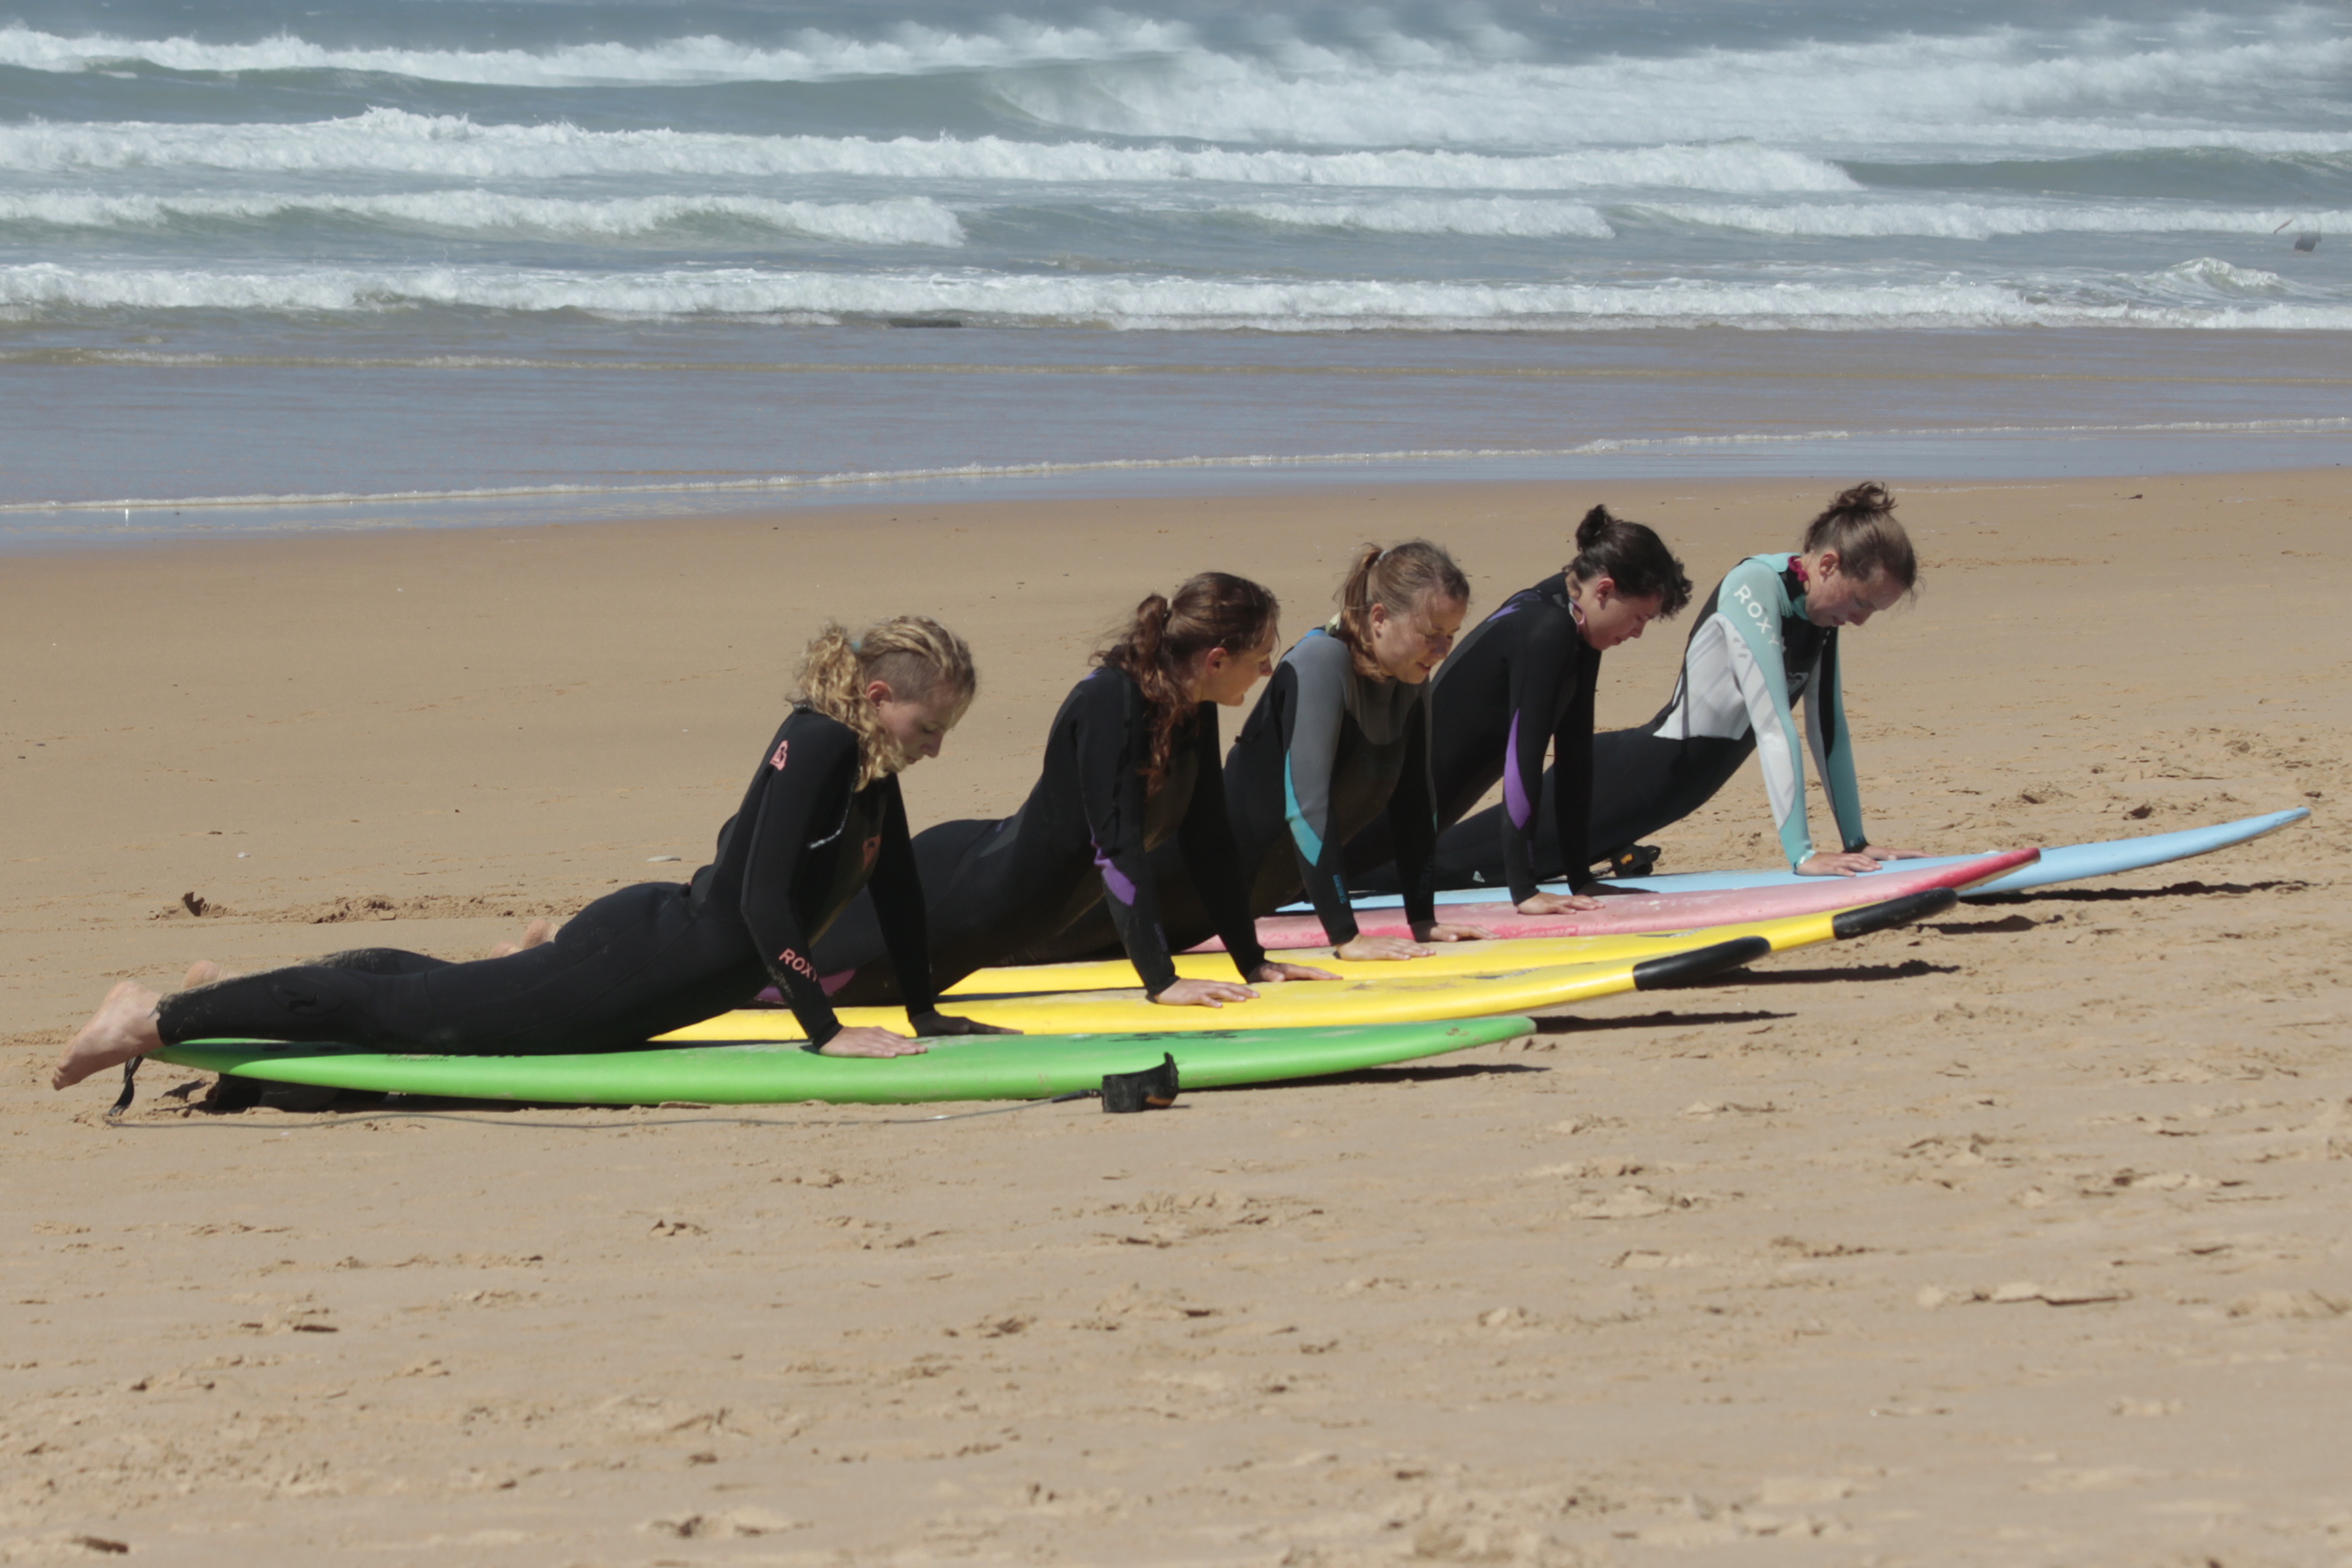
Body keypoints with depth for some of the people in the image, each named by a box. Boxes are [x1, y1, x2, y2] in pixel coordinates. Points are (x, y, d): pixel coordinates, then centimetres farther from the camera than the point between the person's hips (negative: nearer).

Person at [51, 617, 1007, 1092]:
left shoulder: (871, 762, 5)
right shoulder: (814, 746, -23)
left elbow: (897, 888, 18)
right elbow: (764, 900, -29)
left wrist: (925, 1012, 16)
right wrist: (827, 1030, -28)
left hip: (659, 944, 9)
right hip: (634, 962, -9)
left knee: (435, 993, 25)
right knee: (405, 1008, -4)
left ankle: (245, 998, 40)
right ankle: (158, 1018, 1)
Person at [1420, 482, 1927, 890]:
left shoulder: (1820, 610, 2)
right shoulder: (1756, 588, -24)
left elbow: (1829, 730, 10)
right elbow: (1775, 727, -29)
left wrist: (1855, 842, 8)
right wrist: (1802, 855, -32)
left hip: (1681, 779, 9)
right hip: (1654, 766, -9)